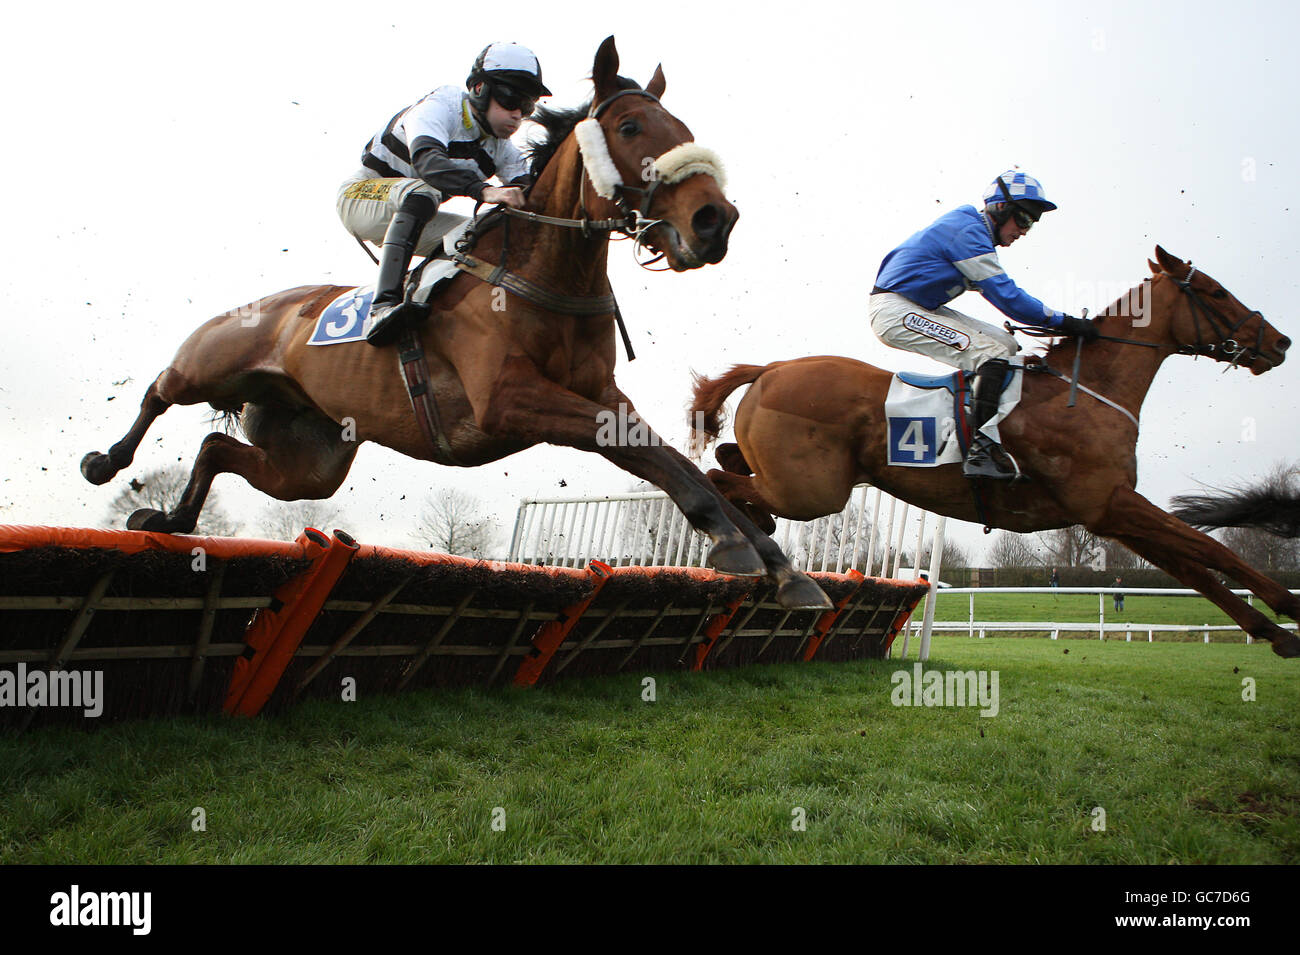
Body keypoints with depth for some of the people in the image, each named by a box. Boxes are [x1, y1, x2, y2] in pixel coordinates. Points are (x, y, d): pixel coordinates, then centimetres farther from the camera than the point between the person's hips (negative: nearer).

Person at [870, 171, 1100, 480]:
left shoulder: (971, 229, 15)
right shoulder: (969, 232, -16)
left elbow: (999, 291, 21)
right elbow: (1007, 297, -20)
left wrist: (1058, 322, 14)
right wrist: (1064, 322, -15)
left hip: (923, 310, 11)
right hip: (895, 310, -11)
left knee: (1007, 345, 7)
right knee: (991, 353, -21)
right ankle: (981, 452, -27)